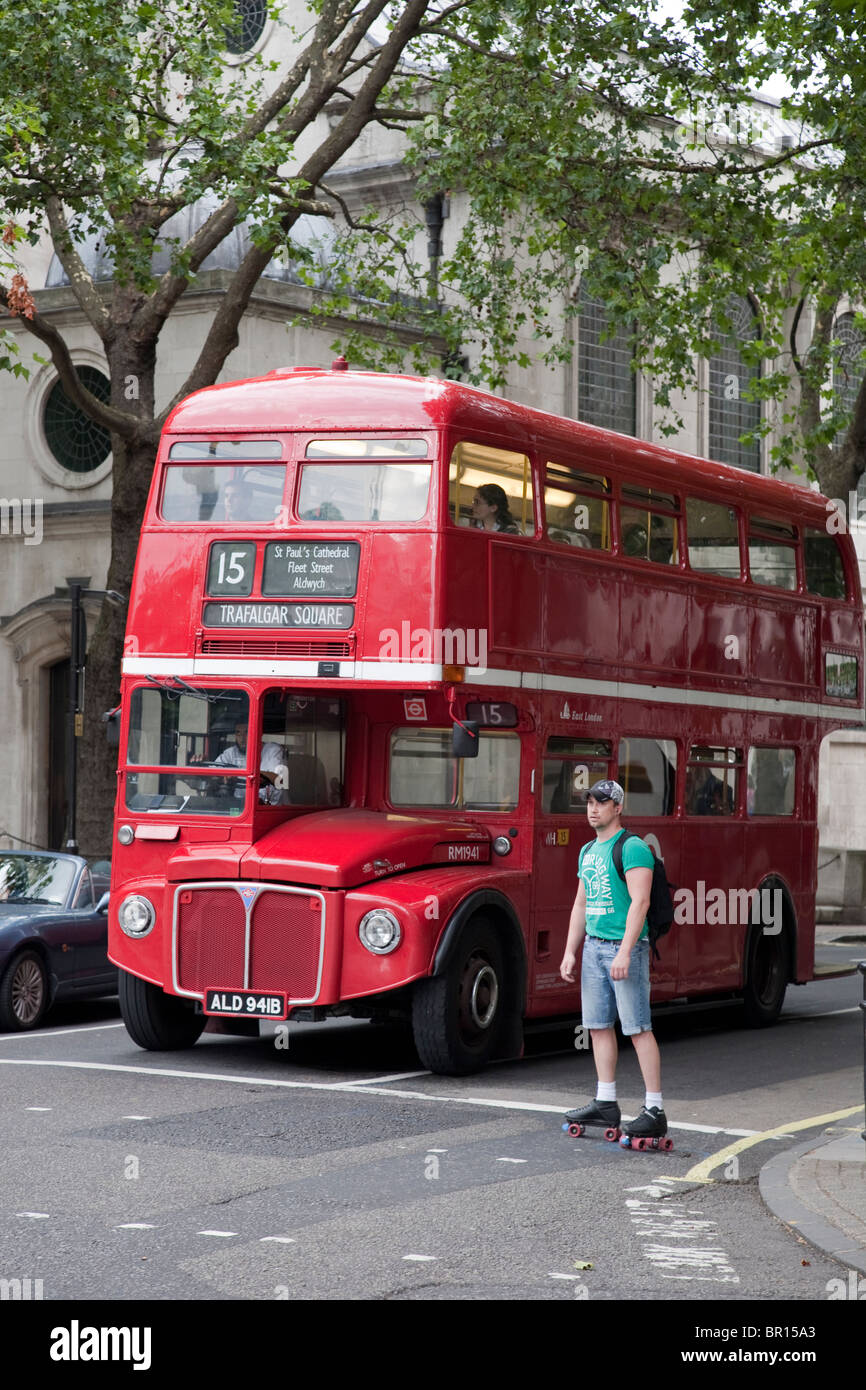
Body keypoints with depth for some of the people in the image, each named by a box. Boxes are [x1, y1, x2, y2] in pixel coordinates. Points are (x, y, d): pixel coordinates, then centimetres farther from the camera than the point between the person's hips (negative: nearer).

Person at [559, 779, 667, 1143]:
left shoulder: (632, 849, -11)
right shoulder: (588, 851, 16)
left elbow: (640, 902, -18)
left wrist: (625, 952, -25)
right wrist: (570, 952, 15)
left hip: (624, 946, -8)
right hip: (593, 945, 9)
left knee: (638, 1028, -8)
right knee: (599, 1026, 10)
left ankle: (655, 1111, -8)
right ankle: (606, 1103, 18)